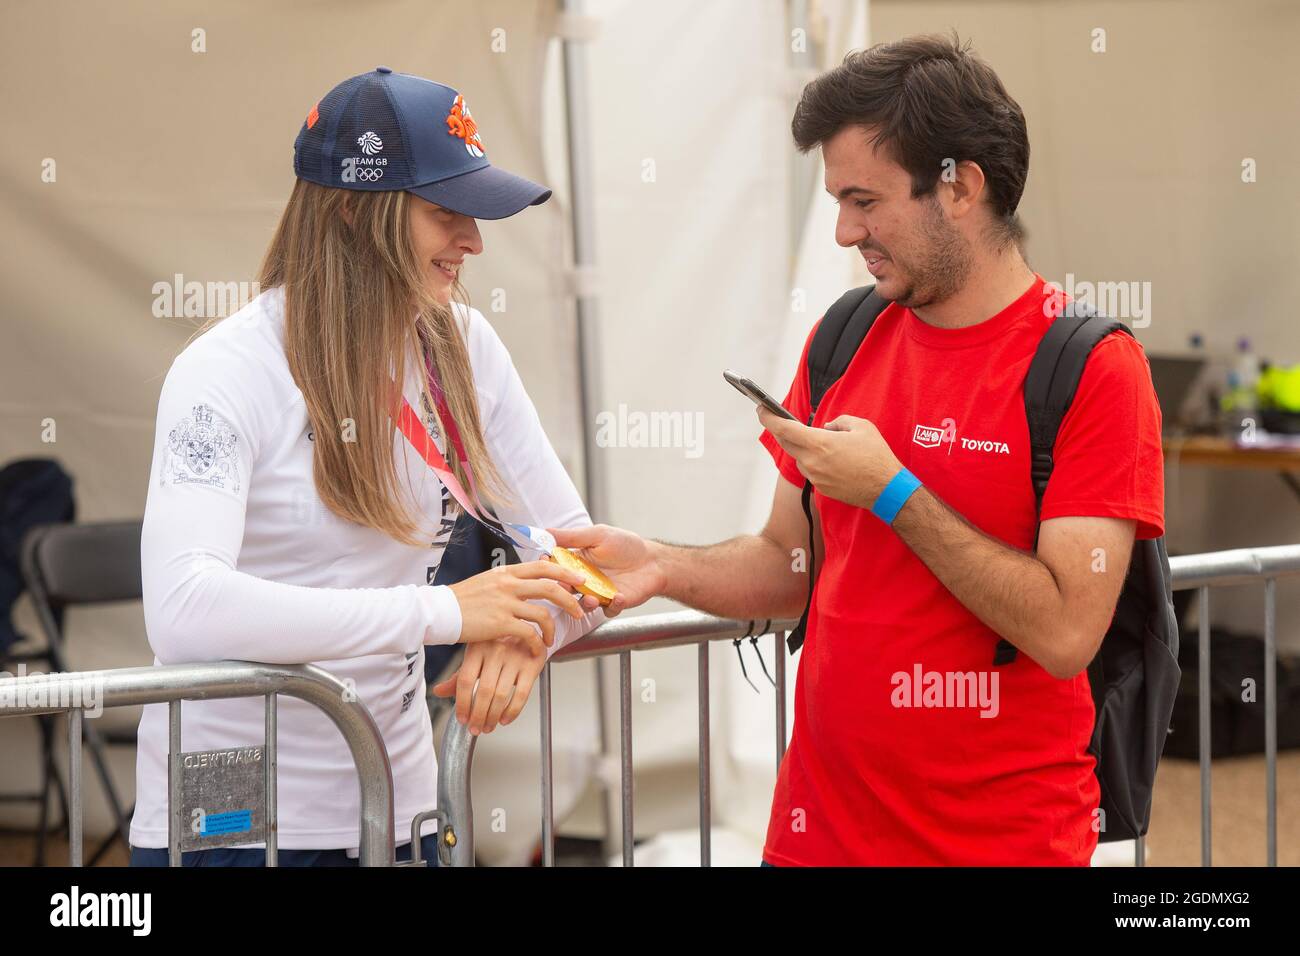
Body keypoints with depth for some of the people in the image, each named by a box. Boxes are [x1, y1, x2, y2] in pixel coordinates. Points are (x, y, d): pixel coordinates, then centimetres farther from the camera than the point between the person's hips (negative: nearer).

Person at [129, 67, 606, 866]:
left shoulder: (462, 348, 2)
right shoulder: (229, 372, -17)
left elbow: (573, 543, 4)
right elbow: (182, 611, -31)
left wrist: (527, 629, -20)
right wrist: (445, 613, -32)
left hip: (395, 810, 6)